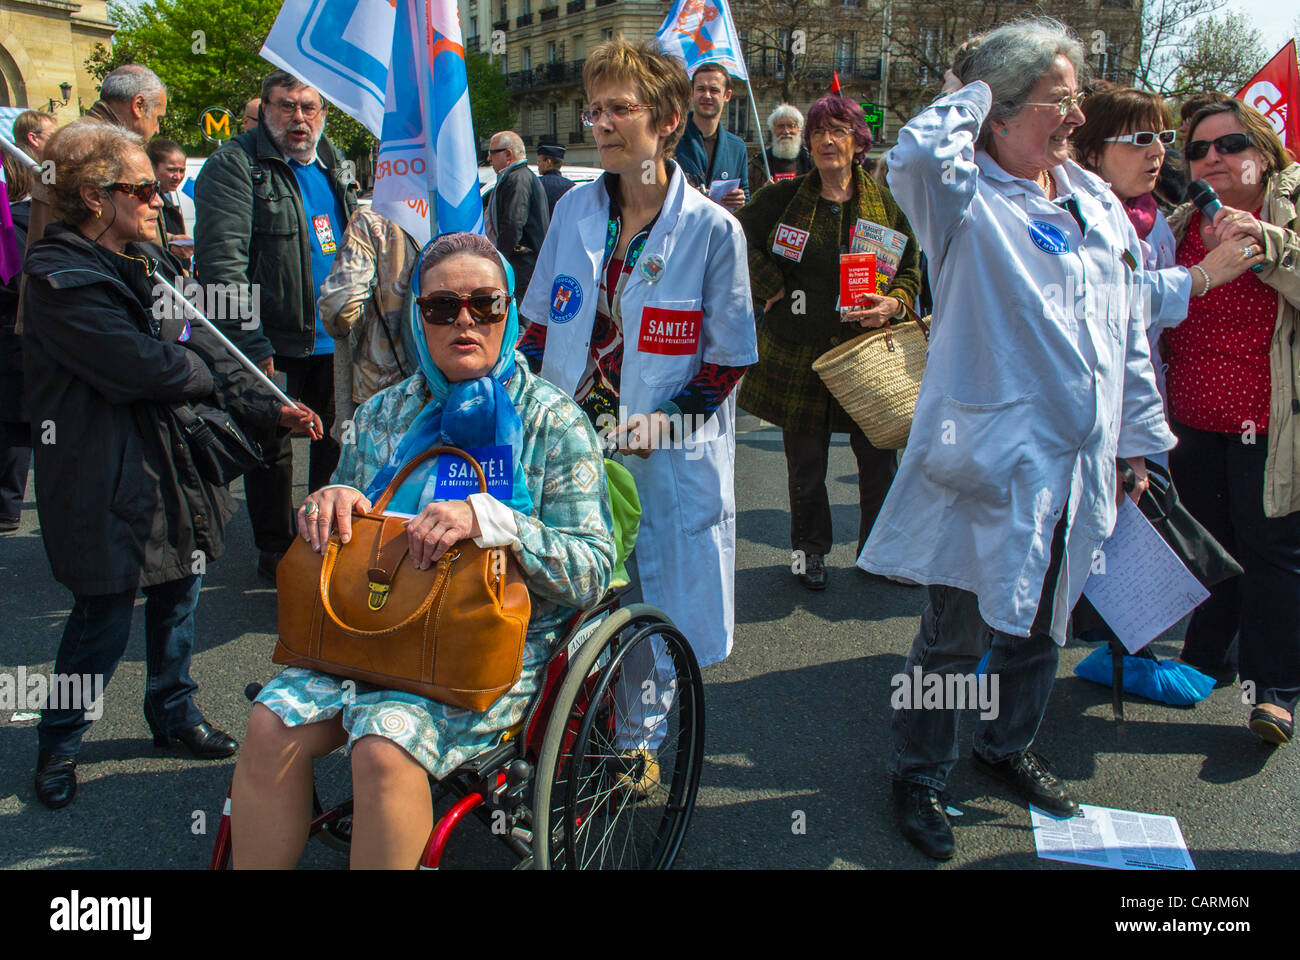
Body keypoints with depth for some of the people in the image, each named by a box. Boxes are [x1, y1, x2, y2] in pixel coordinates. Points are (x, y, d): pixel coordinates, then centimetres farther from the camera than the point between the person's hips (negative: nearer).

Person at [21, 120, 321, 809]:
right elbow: (143, 365, -25)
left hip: (169, 456, 8)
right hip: (102, 479, -8)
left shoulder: (143, 261, 9)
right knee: (103, 619, 2)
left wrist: (268, 409, 1)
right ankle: (57, 745, 25)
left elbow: (199, 346, 9)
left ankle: (173, 712, 38)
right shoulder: (60, 280, -18)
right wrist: (206, 371, -5)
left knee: (179, 588, 17)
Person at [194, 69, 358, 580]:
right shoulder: (234, 164, -12)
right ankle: (275, 549, 21)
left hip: (334, 340, 7)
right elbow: (221, 262, -20)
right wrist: (251, 345, -25)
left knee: (335, 442, 16)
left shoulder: (331, 163, 12)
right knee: (271, 448, 6)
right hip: (273, 341, -6)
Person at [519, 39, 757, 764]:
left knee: (655, 602, 8)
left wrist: (666, 420, -16)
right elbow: (543, 324, 13)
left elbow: (727, 361, -5)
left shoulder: (713, 229, -8)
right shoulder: (575, 210, 4)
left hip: (663, 453, -3)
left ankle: (639, 740, 31)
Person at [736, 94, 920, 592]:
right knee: (805, 461, 10)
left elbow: (912, 269, 9)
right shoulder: (784, 197, 2)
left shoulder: (884, 202, 6)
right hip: (799, 353, -1)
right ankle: (810, 549, 31)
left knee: (878, 458, 3)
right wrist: (773, 287, -5)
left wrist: (895, 303, -10)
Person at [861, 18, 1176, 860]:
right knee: (957, 633, 2)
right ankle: (920, 775, 23)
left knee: (1040, 625, 21)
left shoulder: (1097, 202, 11)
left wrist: (1139, 436, 18)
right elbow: (919, 154, -34)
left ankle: (1010, 746, 43)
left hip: (1077, 467, 7)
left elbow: (1129, 331, 17)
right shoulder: (968, 198, -9)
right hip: (990, 461, -7)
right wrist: (971, 96, -14)